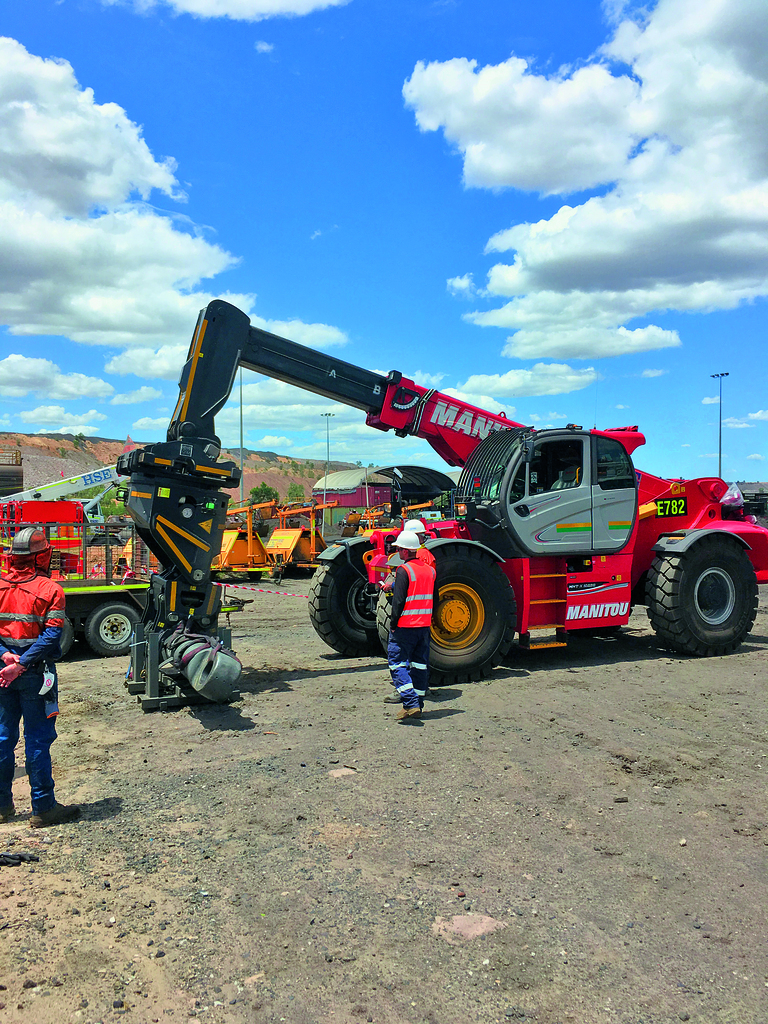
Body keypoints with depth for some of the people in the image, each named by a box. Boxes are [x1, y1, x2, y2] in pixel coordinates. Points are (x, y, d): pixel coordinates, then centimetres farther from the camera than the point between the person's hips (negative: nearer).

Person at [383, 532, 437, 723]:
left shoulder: (404, 570, -14)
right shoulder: (429, 569, 9)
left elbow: (399, 600, -17)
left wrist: (393, 623, -8)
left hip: (405, 625, -7)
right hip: (424, 625, 7)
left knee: (397, 663, -2)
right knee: (420, 664, 13)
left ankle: (411, 704, -13)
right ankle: (418, 702, 18)